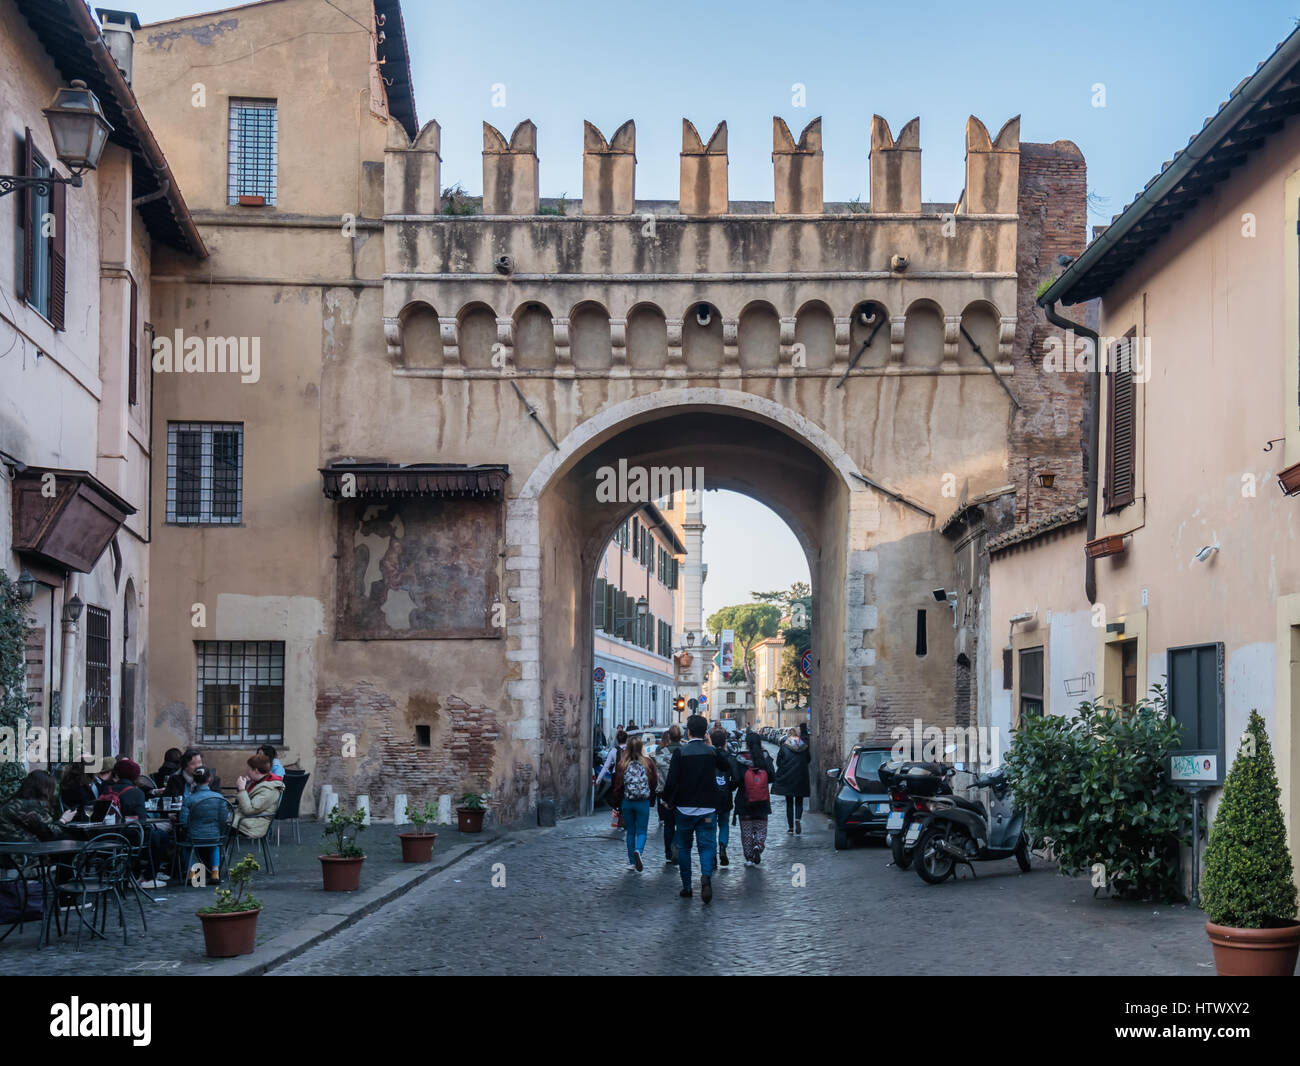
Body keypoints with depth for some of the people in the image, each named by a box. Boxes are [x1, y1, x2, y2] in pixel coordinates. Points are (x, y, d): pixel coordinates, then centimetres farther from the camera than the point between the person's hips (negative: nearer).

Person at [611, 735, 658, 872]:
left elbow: (618, 785, 0)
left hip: (626, 802, 2)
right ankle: (638, 851, -25)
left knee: (630, 831, 14)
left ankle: (631, 862, 16)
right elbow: (654, 783, 1)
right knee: (641, 831, 4)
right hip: (643, 803, -2)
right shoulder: (648, 762, -6)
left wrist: (617, 803, 10)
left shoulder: (623, 764, -3)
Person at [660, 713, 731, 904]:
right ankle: (706, 876, -26)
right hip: (707, 808, 1)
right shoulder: (713, 752, -1)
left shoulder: (680, 752, -9)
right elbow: (727, 768, 18)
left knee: (683, 847, 14)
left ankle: (686, 887, 17)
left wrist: (667, 800, 4)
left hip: (684, 808, -1)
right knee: (707, 846, 2)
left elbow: (672, 781, -13)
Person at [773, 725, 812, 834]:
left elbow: (778, 762, -5)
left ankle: (790, 826, 9)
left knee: (789, 802, 8)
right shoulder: (804, 746, -1)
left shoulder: (784, 747, -8)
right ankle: (798, 819, -18)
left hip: (787, 779, -1)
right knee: (799, 802, 9)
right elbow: (809, 760, 12)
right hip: (801, 778, 1)